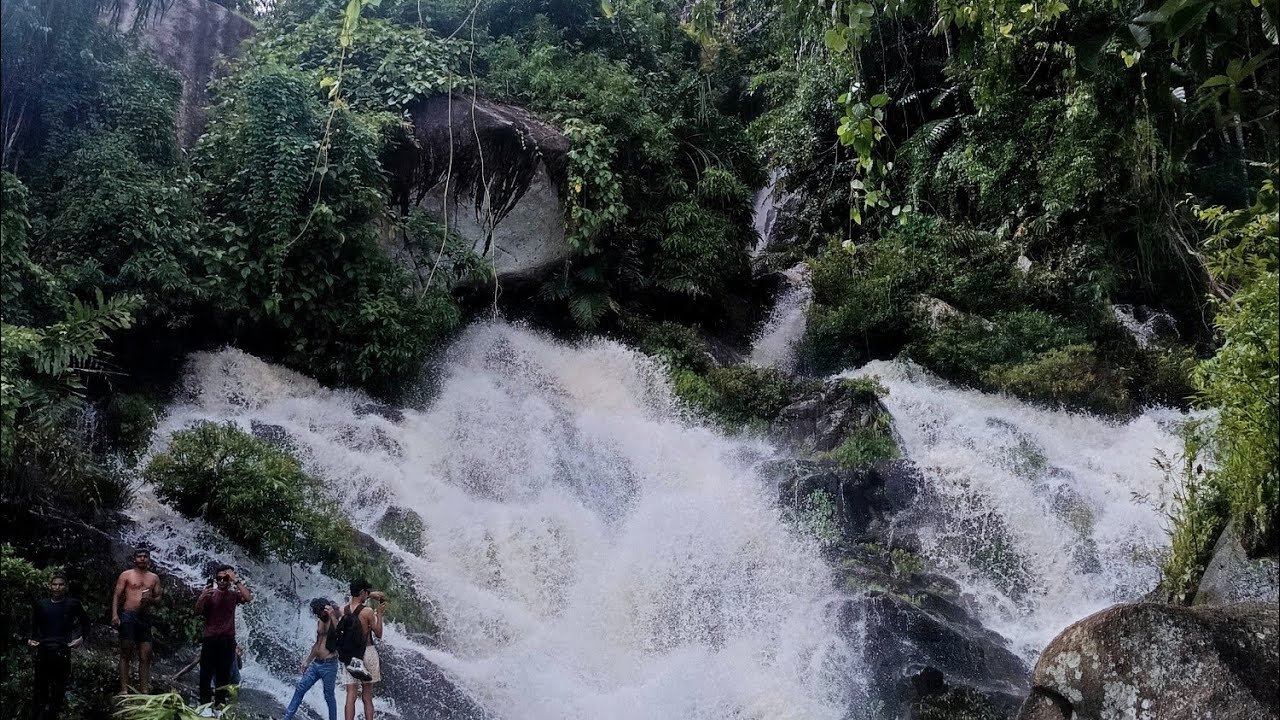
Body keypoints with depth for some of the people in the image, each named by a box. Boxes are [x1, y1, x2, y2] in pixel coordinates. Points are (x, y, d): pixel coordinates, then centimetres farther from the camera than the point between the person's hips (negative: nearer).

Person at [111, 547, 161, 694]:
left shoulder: (154, 578, 16)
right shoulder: (126, 575, 6)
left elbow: (159, 598, 16)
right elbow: (116, 595, 0)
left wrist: (150, 600, -8)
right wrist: (114, 615, -12)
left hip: (145, 617, 4)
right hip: (128, 616, -4)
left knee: (146, 655, -1)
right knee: (126, 653, -4)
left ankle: (144, 690, 1)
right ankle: (124, 689, -5)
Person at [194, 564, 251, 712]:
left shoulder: (233, 594, 3)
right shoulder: (209, 593, 1)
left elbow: (248, 597, -16)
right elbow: (198, 611, -6)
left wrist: (236, 581, -18)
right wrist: (203, 597, -24)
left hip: (228, 640, 1)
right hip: (210, 639, -1)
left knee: (224, 673, 7)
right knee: (206, 672, 0)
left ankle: (221, 703, 14)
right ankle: (204, 703, 6)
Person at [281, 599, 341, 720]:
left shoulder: (335, 621, -12)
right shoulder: (319, 622, 11)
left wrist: (332, 616, -38)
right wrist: (307, 661, 26)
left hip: (329, 665, -8)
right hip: (315, 663, 8)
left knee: (329, 696, 0)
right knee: (300, 689, 7)